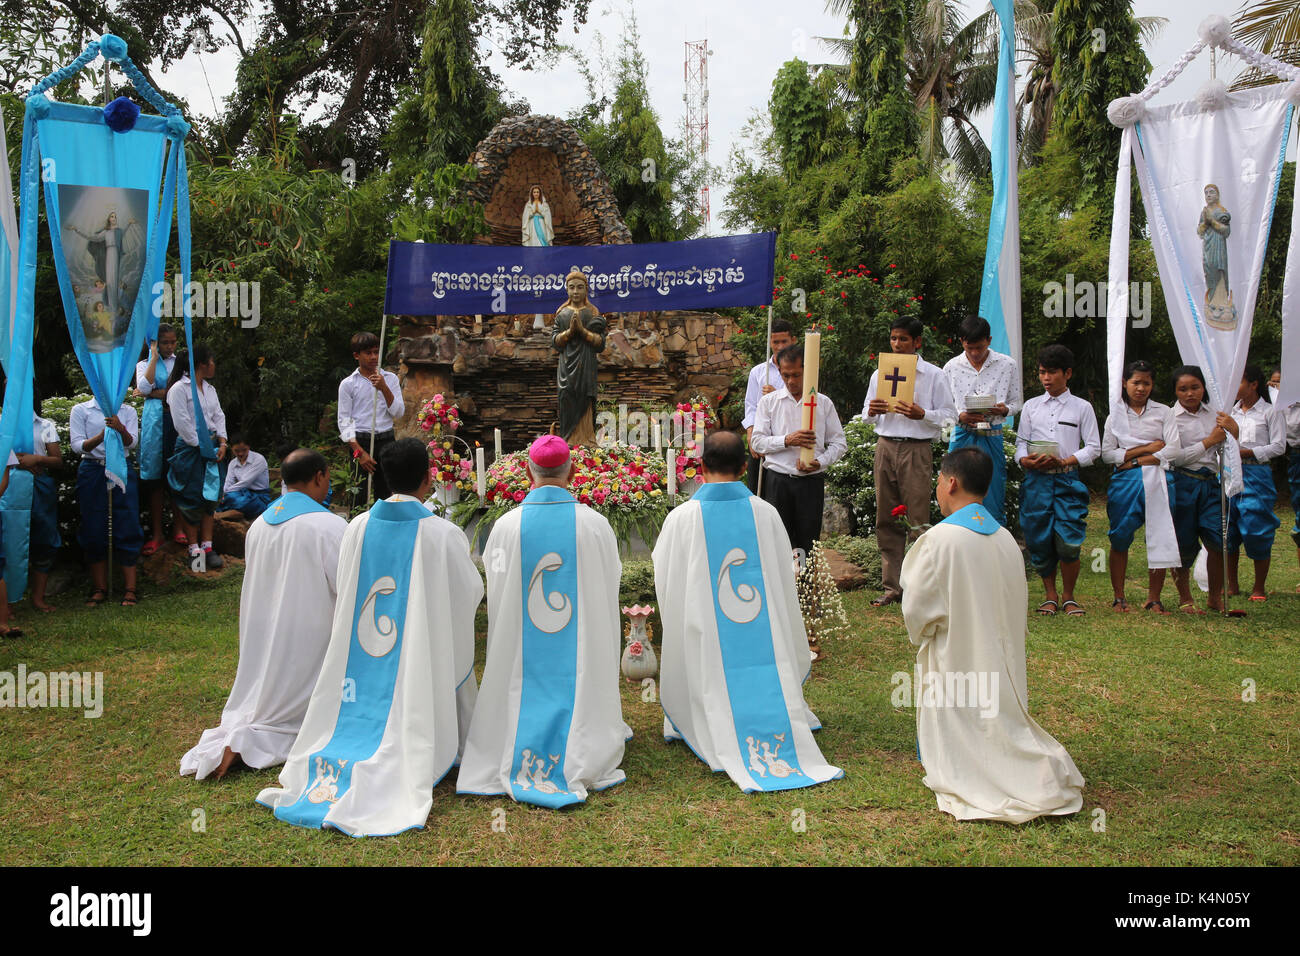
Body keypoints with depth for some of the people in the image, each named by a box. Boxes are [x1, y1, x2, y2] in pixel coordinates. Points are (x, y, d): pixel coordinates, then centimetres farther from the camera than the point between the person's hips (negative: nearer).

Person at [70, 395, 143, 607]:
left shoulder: (128, 411, 10)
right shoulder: (80, 410, 6)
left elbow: (132, 442, -3)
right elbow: (77, 446, -4)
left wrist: (120, 429, -25)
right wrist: (101, 436, -22)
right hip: (91, 472, 0)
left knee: (127, 528, -4)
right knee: (94, 531, 1)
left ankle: (130, 588, 0)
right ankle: (100, 589, 10)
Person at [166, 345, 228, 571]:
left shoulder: (210, 389, 15)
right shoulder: (179, 389, -9)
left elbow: (219, 417, 13)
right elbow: (181, 423, -14)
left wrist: (222, 443, 0)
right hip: (189, 449, -7)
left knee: (210, 497, 7)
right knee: (192, 499, -1)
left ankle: (207, 546, 13)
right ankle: (194, 548, 8)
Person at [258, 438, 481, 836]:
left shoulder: (357, 528, -5)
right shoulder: (443, 535, -16)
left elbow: (343, 592, 7)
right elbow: (472, 592, -4)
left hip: (363, 648, 4)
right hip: (421, 656, -4)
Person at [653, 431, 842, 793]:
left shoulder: (681, 518, -11)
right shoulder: (765, 513, -5)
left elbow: (664, 583, 1)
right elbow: (785, 577, 6)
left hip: (706, 638, -1)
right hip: (764, 637, 2)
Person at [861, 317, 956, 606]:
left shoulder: (934, 375, 3)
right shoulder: (879, 373, 13)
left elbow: (949, 415, 0)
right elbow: (867, 414, 18)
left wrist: (922, 414, -17)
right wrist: (871, 412, -5)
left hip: (917, 449, -4)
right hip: (885, 447, 4)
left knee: (917, 519, -5)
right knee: (886, 519, 5)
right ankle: (892, 586, 13)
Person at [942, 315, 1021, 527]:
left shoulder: (1008, 365, 4)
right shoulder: (952, 367, 4)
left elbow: (1017, 403, 9)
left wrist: (1004, 410, -13)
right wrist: (961, 416, -12)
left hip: (992, 437, 0)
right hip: (962, 436, 0)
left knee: (994, 503, 2)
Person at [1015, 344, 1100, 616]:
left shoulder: (1082, 408, 8)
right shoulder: (1031, 406, 14)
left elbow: (1093, 448, 4)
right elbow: (1021, 442, 13)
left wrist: (1064, 461, -11)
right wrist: (1026, 460, -10)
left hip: (1068, 480, -2)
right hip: (1036, 480, 2)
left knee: (1068, 542, -11)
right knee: (1039, 540, 1)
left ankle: (1068, 597, 8)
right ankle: (1050, 596, 17)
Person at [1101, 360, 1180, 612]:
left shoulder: (1163, 412, 9)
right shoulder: (1116, 414, 9)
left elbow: (1173, 449, -2)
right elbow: (1107, 453, 1)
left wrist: (1134, 460, -10)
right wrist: (1147, 448, -7)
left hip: (1157, 480, 0)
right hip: (1124, 481, 0)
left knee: (1159, 539, -2)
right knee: (1120, 539, 1)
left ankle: (1153, 598, 5)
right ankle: (1118, 597, 9)